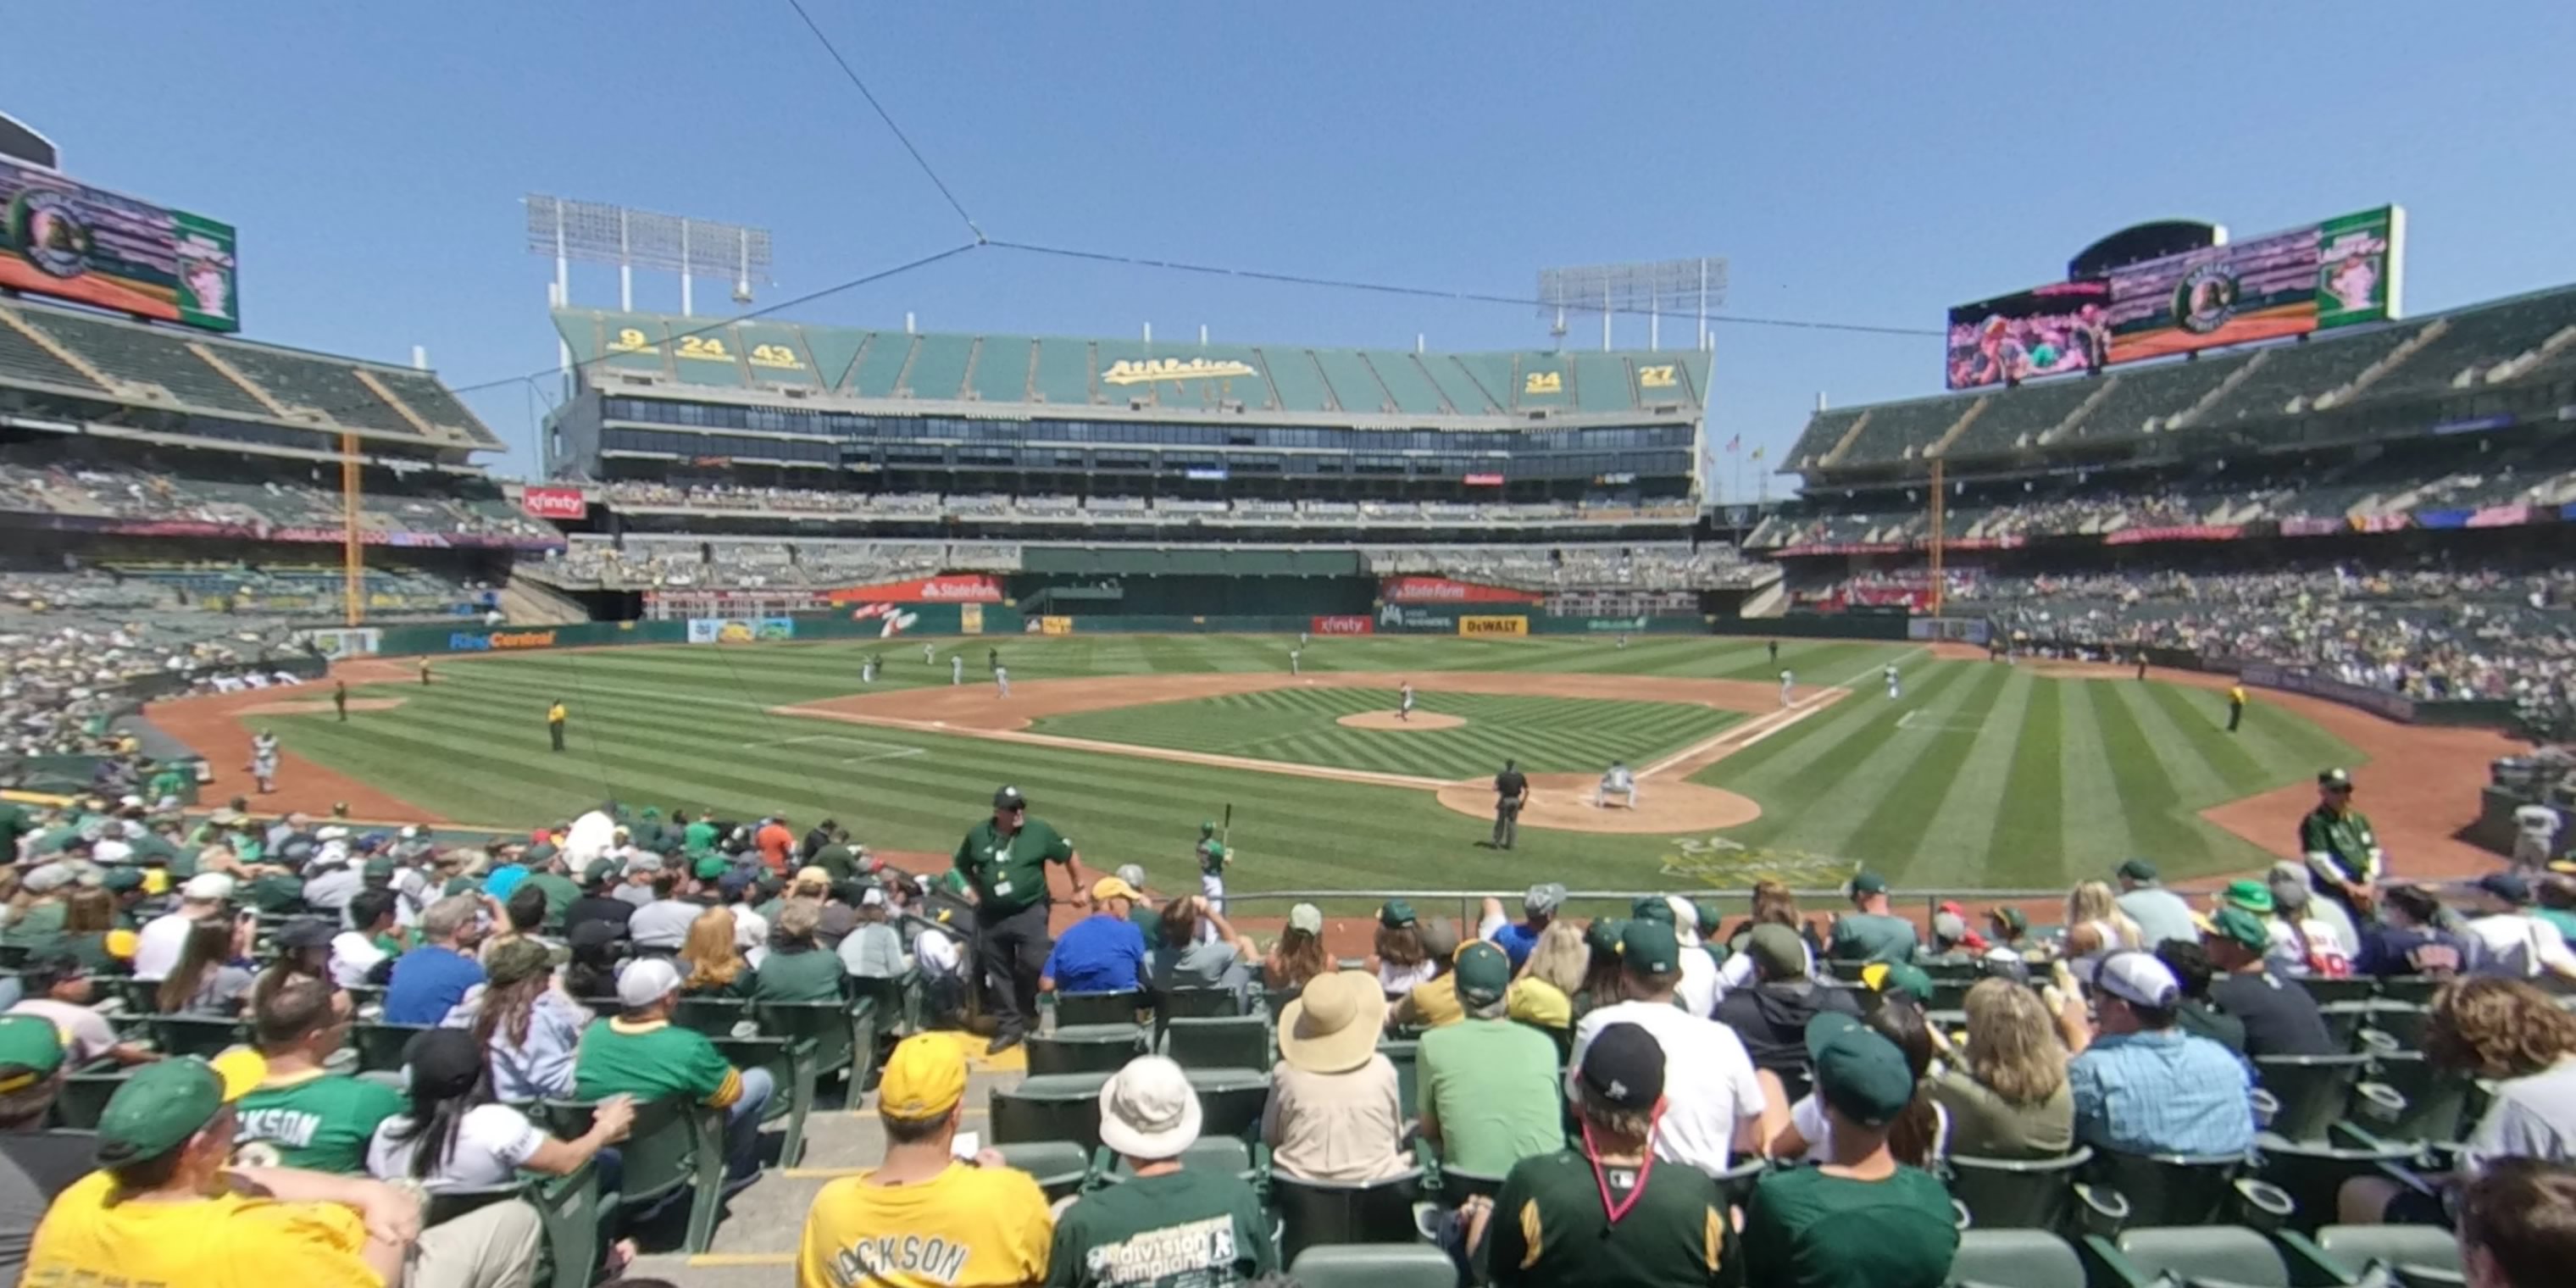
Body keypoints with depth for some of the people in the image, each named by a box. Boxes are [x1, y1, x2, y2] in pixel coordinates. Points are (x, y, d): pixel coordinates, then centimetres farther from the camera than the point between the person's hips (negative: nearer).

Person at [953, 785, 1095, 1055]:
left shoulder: (1039, 831, -8)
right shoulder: (978, 835, -1)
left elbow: (1069, 855, 3)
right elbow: (960, 866, 16)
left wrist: (1082, 888, 3)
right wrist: (972, 892, 6)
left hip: (1030, 913, -3)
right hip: (991, 916, 3)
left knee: (1034, 966, -11)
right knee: (998, 973, 9)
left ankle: (1028, 1019, 11)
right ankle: (1008, 1026, 22)